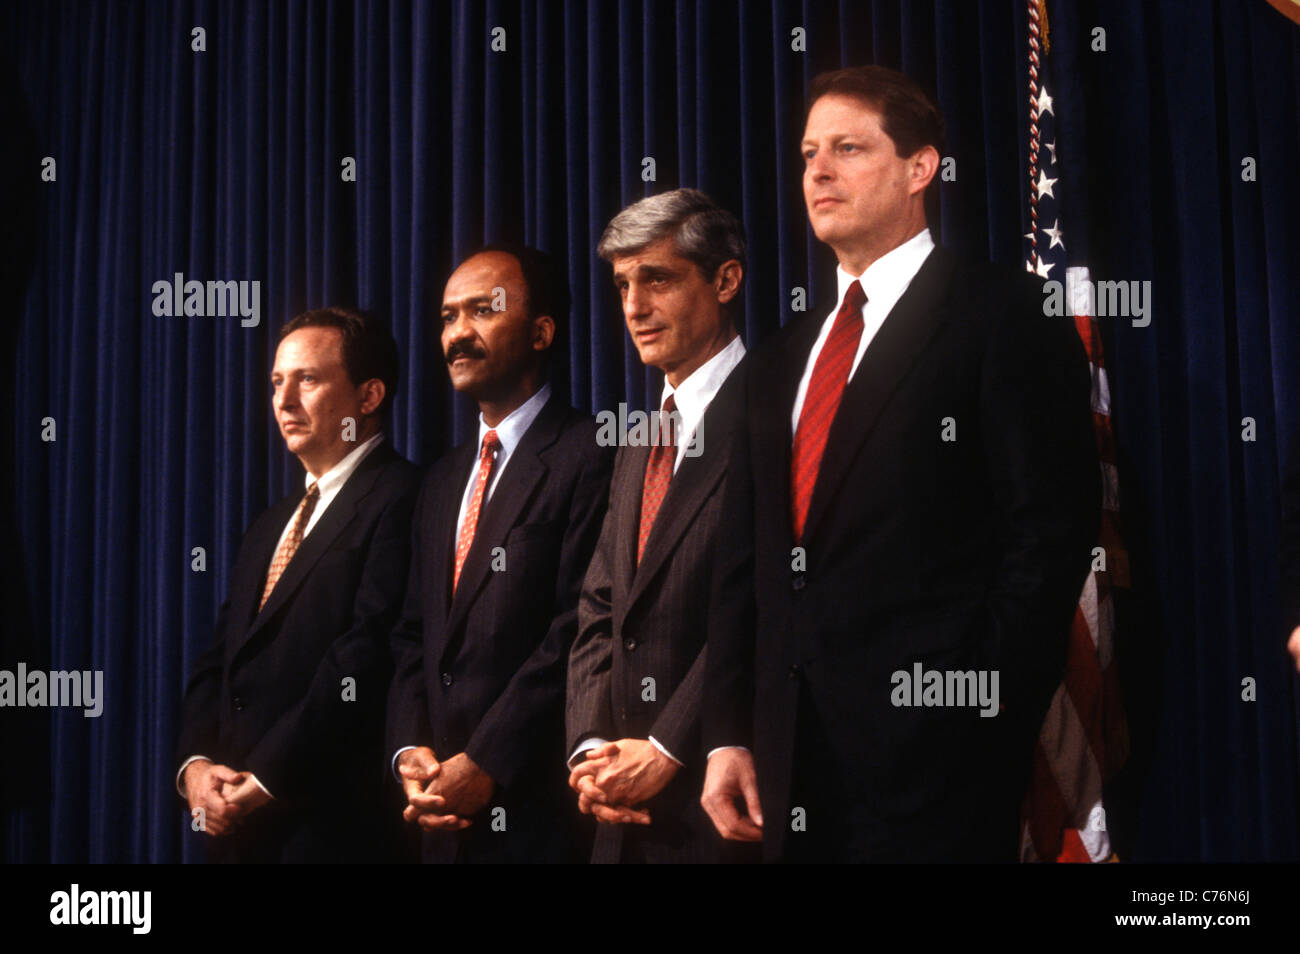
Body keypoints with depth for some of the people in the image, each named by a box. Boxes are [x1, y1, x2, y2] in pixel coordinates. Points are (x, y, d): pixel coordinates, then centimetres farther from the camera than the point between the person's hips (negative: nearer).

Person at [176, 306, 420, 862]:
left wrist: (269, 778, -16)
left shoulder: (399, 499, -11)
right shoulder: (270, 527, 18)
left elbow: (366, 658, -19)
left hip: (331, 823, -7)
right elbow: (218, 664, 14)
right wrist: (195, 764, -3)